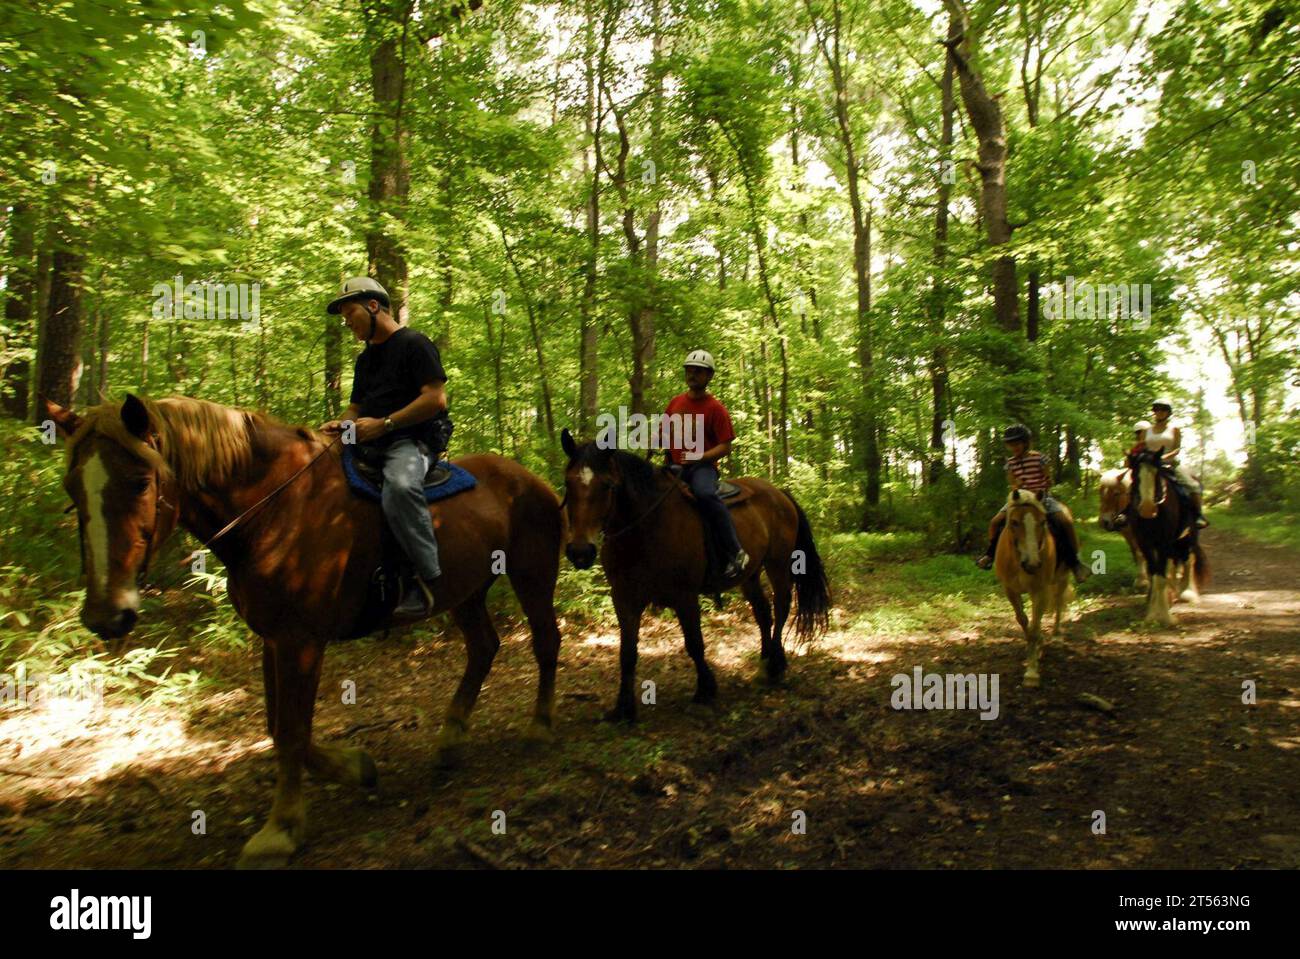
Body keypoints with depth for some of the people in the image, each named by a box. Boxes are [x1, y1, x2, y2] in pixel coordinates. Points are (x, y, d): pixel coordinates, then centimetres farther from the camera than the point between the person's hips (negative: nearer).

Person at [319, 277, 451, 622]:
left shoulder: (414, 343, -1)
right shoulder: (364, 359, 26)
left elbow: (436, 399, -13)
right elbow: (357, 407, 30)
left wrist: (383, 424, -15)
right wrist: (341, 423, 5)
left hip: (412, 440, -9)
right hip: (368, 445, 10)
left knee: (400, 485, -40)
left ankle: (427, 577, -35)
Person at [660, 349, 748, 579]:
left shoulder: (715, 408, -3)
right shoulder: (676, 402, 13)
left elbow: (726, 446, -6)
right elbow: (665, 434, 23)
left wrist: (700, 456, -21)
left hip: (703, 466, -6)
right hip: (675, 466, 6)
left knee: (705, 493, -36)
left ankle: (735, 552, -29)